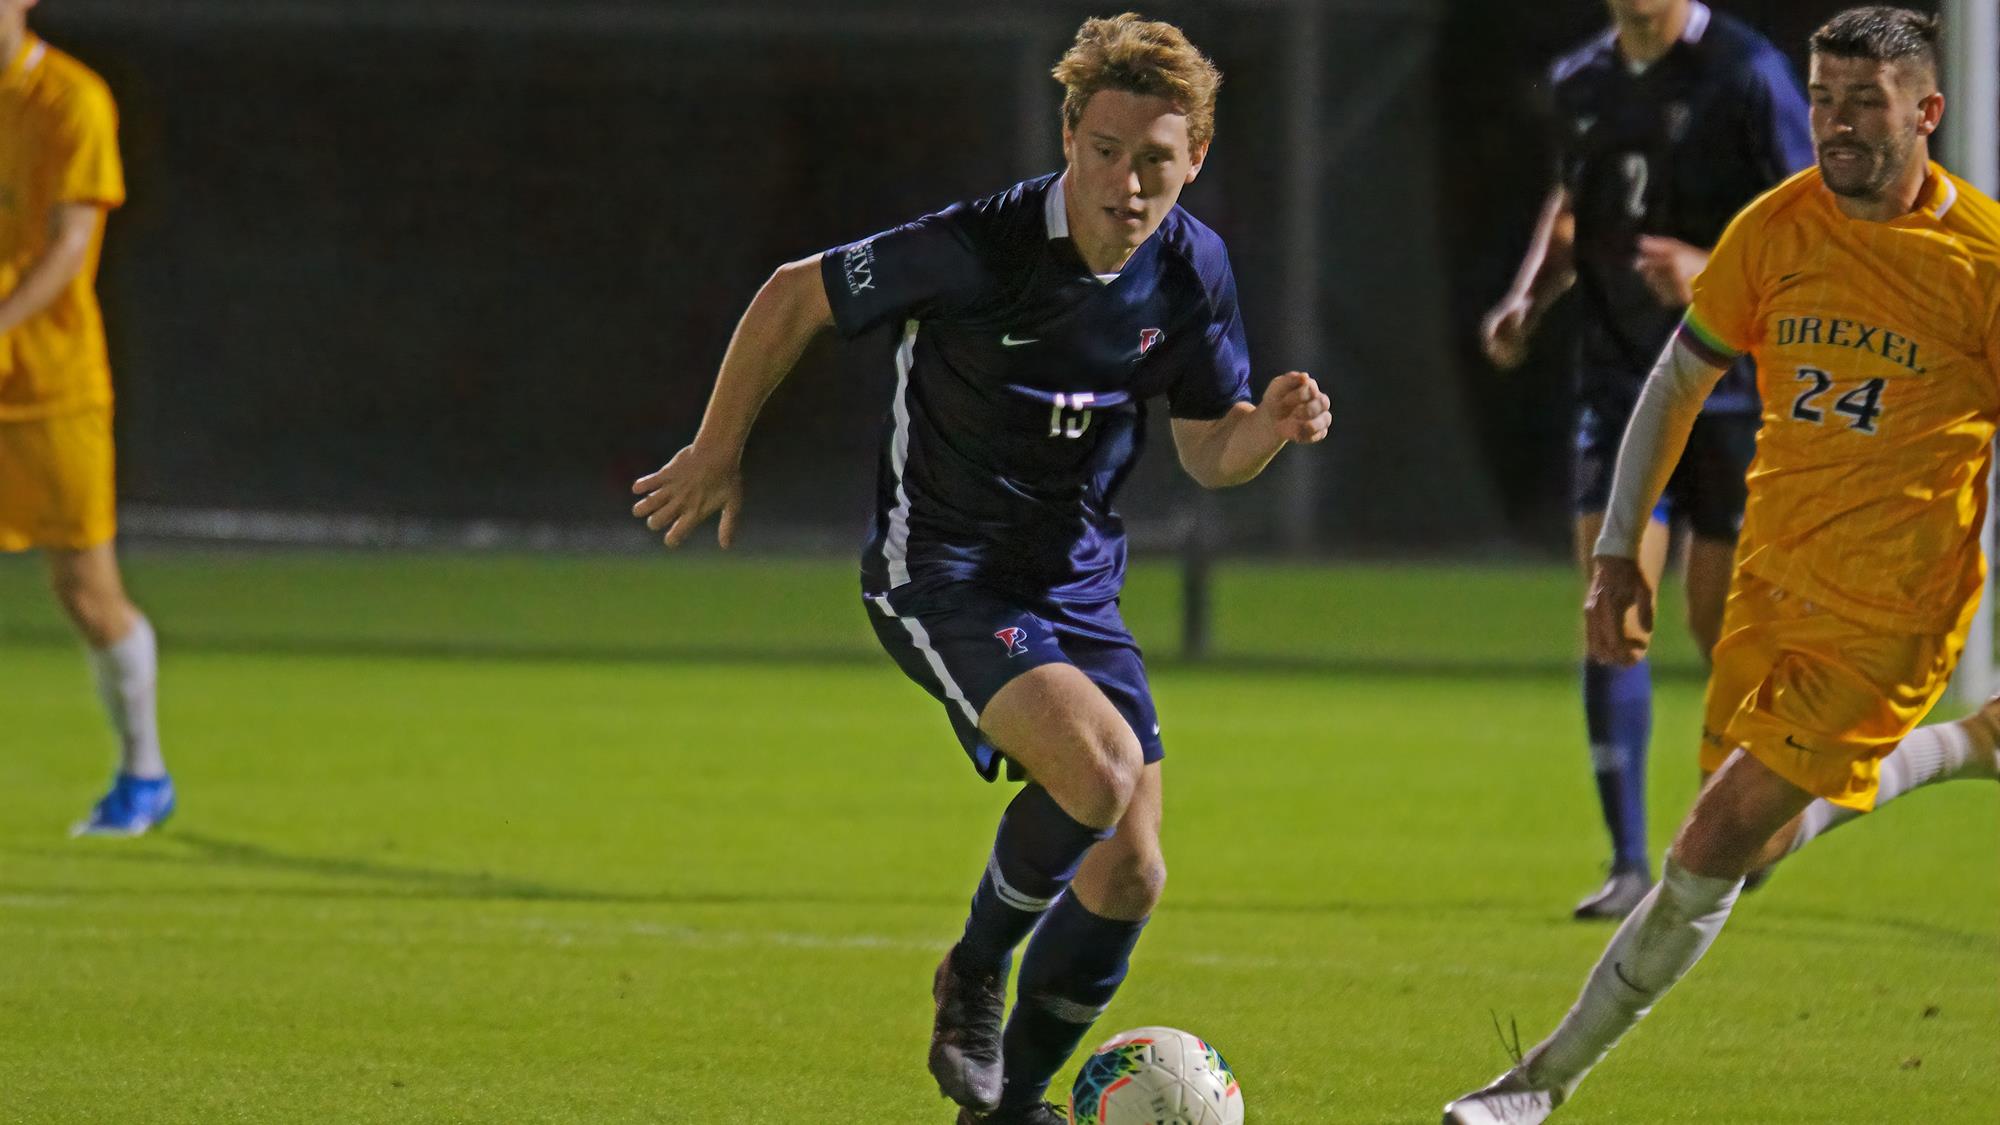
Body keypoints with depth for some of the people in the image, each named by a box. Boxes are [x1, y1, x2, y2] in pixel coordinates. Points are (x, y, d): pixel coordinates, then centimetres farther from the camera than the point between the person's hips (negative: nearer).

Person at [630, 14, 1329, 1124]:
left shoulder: (1190, 269, -5)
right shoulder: (978, 248, -22)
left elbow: (1206, 450, 7)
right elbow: (793, 295, -9)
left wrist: (1270, 426, -16)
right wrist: (716, 453, 0)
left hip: (1077, 583, 6)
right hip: (941, 574, -6)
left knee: (1128, 874, 0)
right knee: (1100, 765, -30)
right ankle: (974, 978, -2)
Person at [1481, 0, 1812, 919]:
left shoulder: (1746, 77, -12)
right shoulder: (1581, 82, 6)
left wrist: (1717, 271, -27)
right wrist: (1529, 298, 6)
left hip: (1735, 389, -4)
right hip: (1621, 386, 4)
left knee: (1720, 624, 4)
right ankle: (1630, 866, -8)